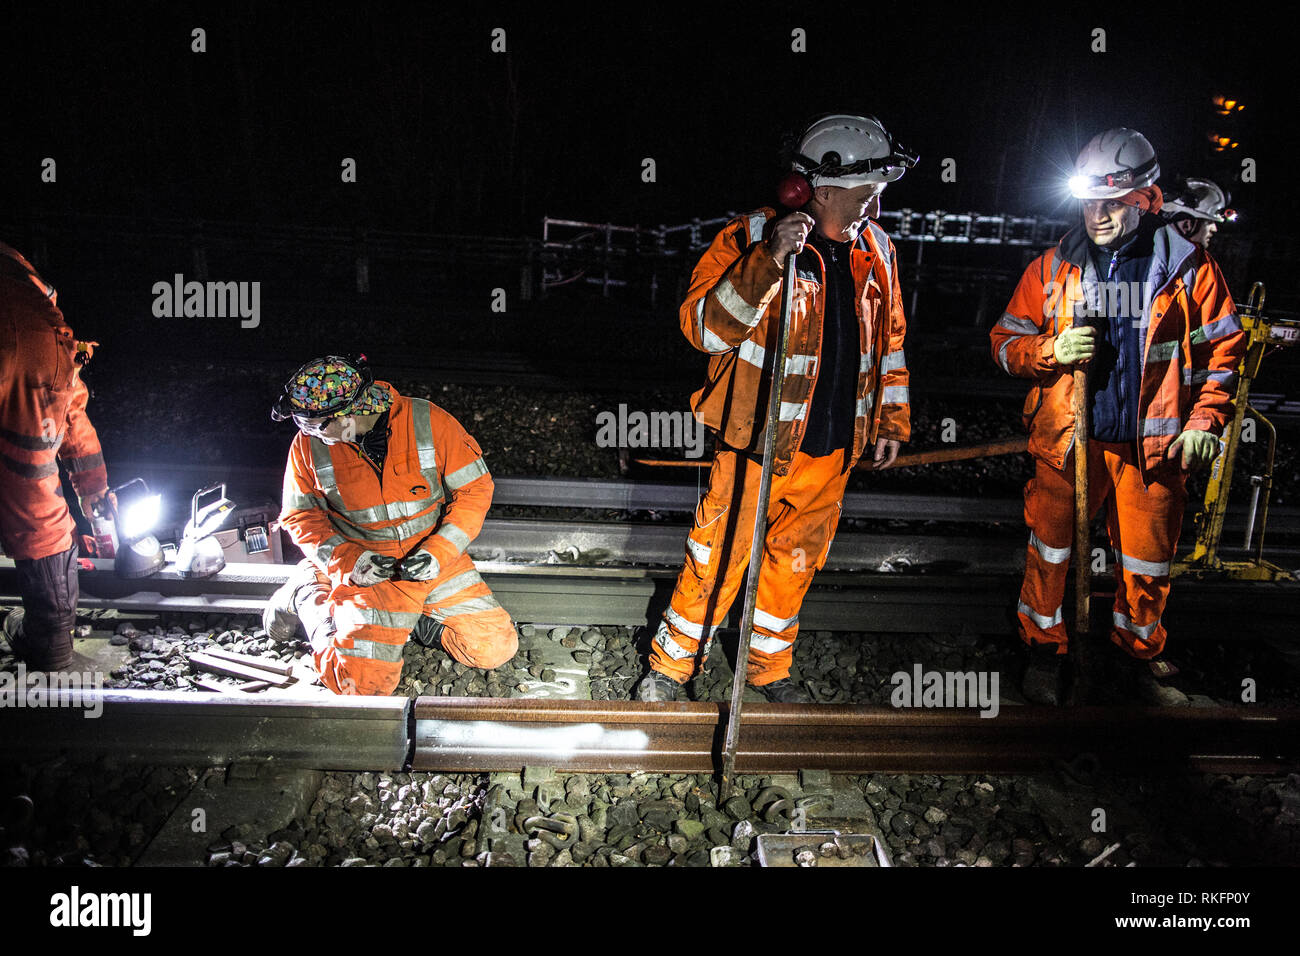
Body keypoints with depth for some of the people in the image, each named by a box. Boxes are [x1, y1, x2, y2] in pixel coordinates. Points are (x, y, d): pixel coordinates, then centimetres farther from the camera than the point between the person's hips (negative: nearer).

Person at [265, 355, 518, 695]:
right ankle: (309, 595, 13)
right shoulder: (307, 445, -8)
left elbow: (475, 488, -7)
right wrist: (349, 561, -14)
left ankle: (411, 618, 14)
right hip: (367, 572, -1)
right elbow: (301, 516, 3)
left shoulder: (428, 421, -14)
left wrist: (439, 552, -18)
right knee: (362, 682, -14)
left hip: (436, 561, 1)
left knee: (497, 649, -7)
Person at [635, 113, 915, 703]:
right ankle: (671, 666, 26)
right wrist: (768, 262, -33)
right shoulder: (750, 239, -12)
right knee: (718, 559, 4)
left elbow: (889, 338, 17)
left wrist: (890, 420, 17)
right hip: (759, 441, -5)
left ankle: (770, 666, 38)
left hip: (834, 448, 5)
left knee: (795, 563, 17)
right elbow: (703, 328, -22)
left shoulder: (876, 250, 6)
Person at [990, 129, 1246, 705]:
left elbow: (1222, 349, 7)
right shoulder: (1053, 268, 2)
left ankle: (1140, 648, 36)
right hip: (1068, 440, 0)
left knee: (1148, 563, 11)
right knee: (1051, 550, 4)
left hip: (1153, 443, 0)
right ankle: (1045, 646, 26)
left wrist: (1203, 422, -4)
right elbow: (1005, 342, 4)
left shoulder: (1188, 267, 1)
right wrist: (1053, 350, -16)